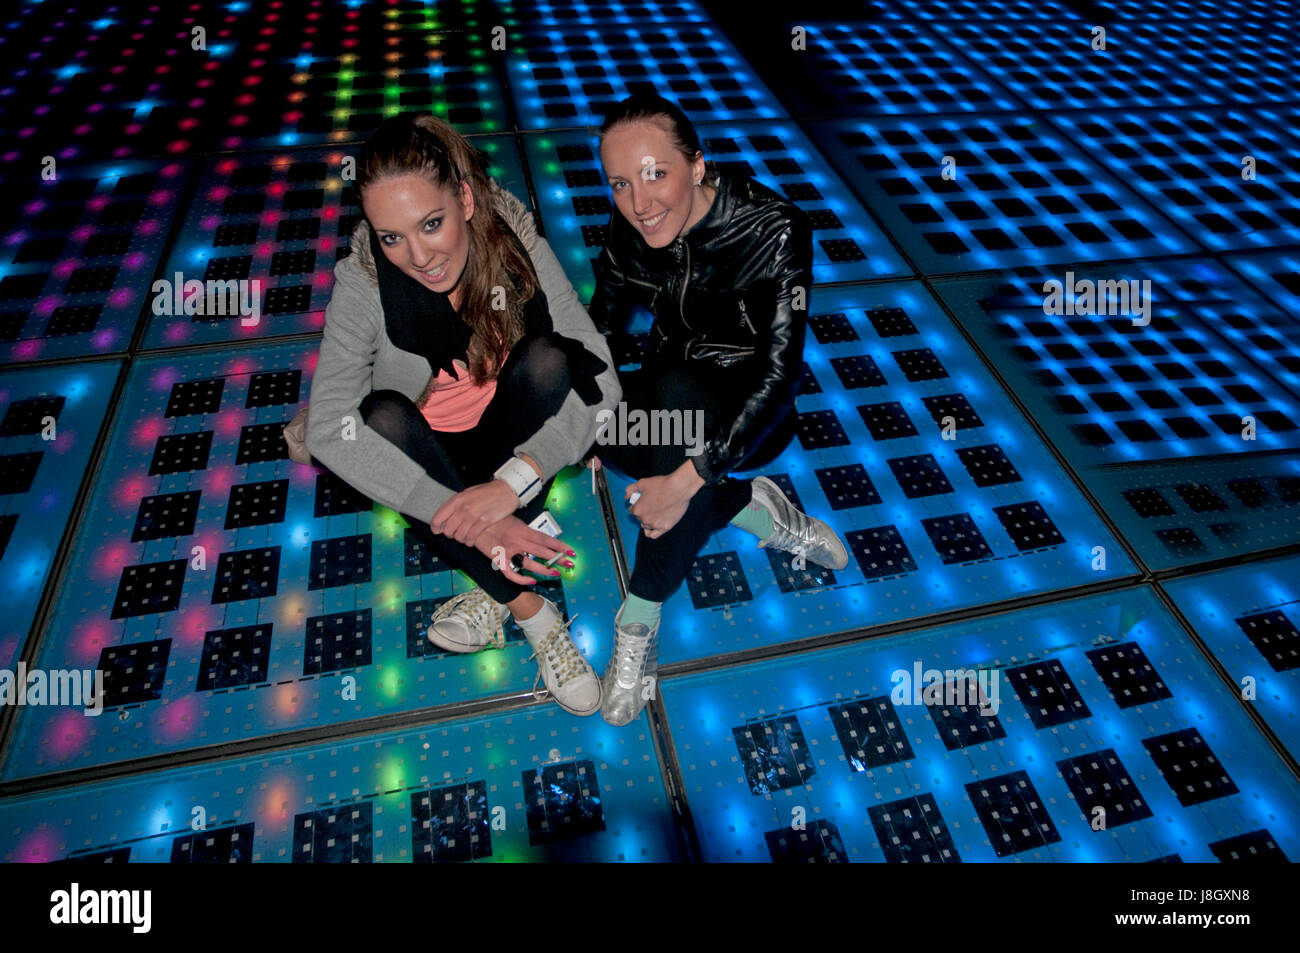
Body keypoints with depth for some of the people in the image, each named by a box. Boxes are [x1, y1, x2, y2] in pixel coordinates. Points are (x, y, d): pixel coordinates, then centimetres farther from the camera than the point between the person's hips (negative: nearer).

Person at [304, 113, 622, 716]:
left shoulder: (519, 249, -20)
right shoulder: (363, 285, -21)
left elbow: (600, 382, -25)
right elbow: (329, 432, -31)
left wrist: (514, 481, -40)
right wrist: (468, 517, -41)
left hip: (508, 440, 1)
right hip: (429, 462, 0)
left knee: (546, 357, -27)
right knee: (383, 416, -32)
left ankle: (494, 591, -21)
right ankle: (535, 616, -25)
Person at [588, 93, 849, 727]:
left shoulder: (774, 229, -23)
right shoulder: (630, 226, -8)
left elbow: (781, 369, -30)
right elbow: (601, 329, 1)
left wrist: (685, 481, -38)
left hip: (750, 415, -5)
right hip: (671, 394, 6)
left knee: (677, 392, -38)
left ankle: (640, 622, -26)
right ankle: (755, 511, -8)